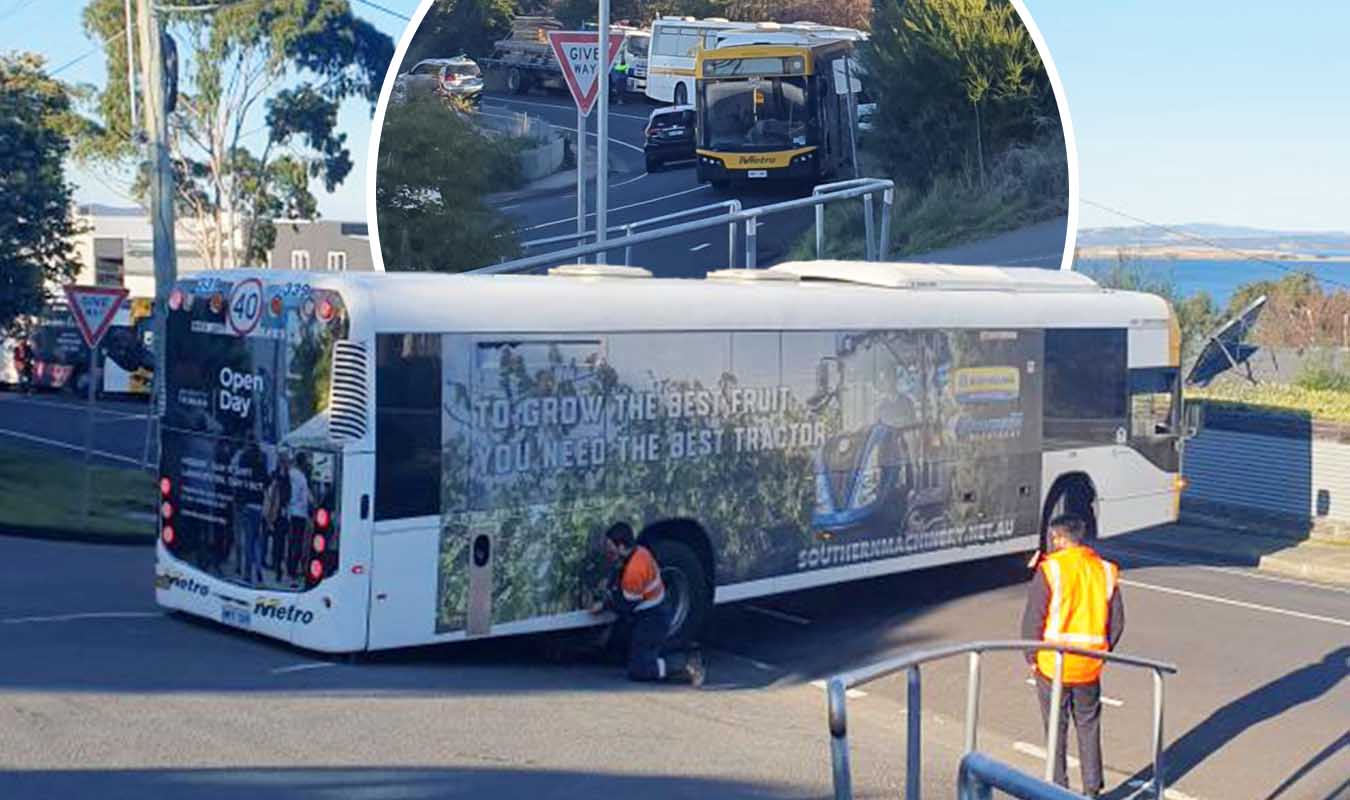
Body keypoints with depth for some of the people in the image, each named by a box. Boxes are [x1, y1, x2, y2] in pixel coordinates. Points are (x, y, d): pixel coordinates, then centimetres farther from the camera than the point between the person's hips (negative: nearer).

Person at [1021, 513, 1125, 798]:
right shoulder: (1105, 570, 2)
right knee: (1088, 727, 17)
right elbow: (1117, 621, 6)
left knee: (1056, 729, 8)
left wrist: (1031, 657, -1)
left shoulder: (1050, 570, -13)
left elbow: (1032, 619, -13)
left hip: (1053, 665, -4)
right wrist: (1101, 653, 16)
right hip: (1089, 668, 4)